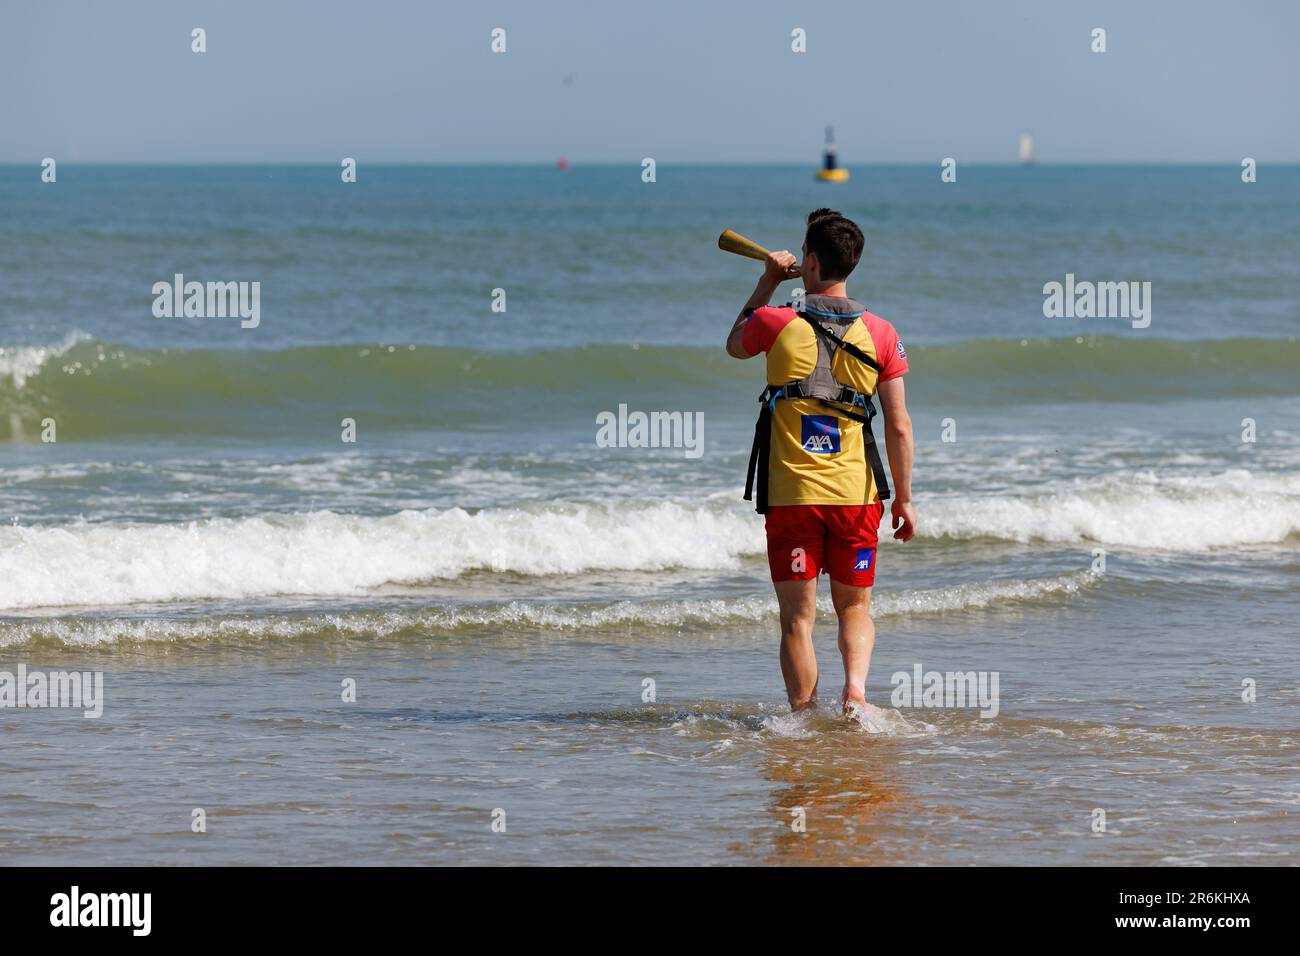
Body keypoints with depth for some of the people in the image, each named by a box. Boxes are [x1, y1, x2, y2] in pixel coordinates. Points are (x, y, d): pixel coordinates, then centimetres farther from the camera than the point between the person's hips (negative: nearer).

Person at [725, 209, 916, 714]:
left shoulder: (775, 323, -6)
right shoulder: (880, 334, -2)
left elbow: (735, 345, 19)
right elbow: (899, 426, -2)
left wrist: (767, 282, 24)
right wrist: (904, 499, 5)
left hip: (790, 495, -1)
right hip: (856, 494, 2)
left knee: (798, 616, 4)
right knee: (854, 608, 15)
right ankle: (855, 686, -10)